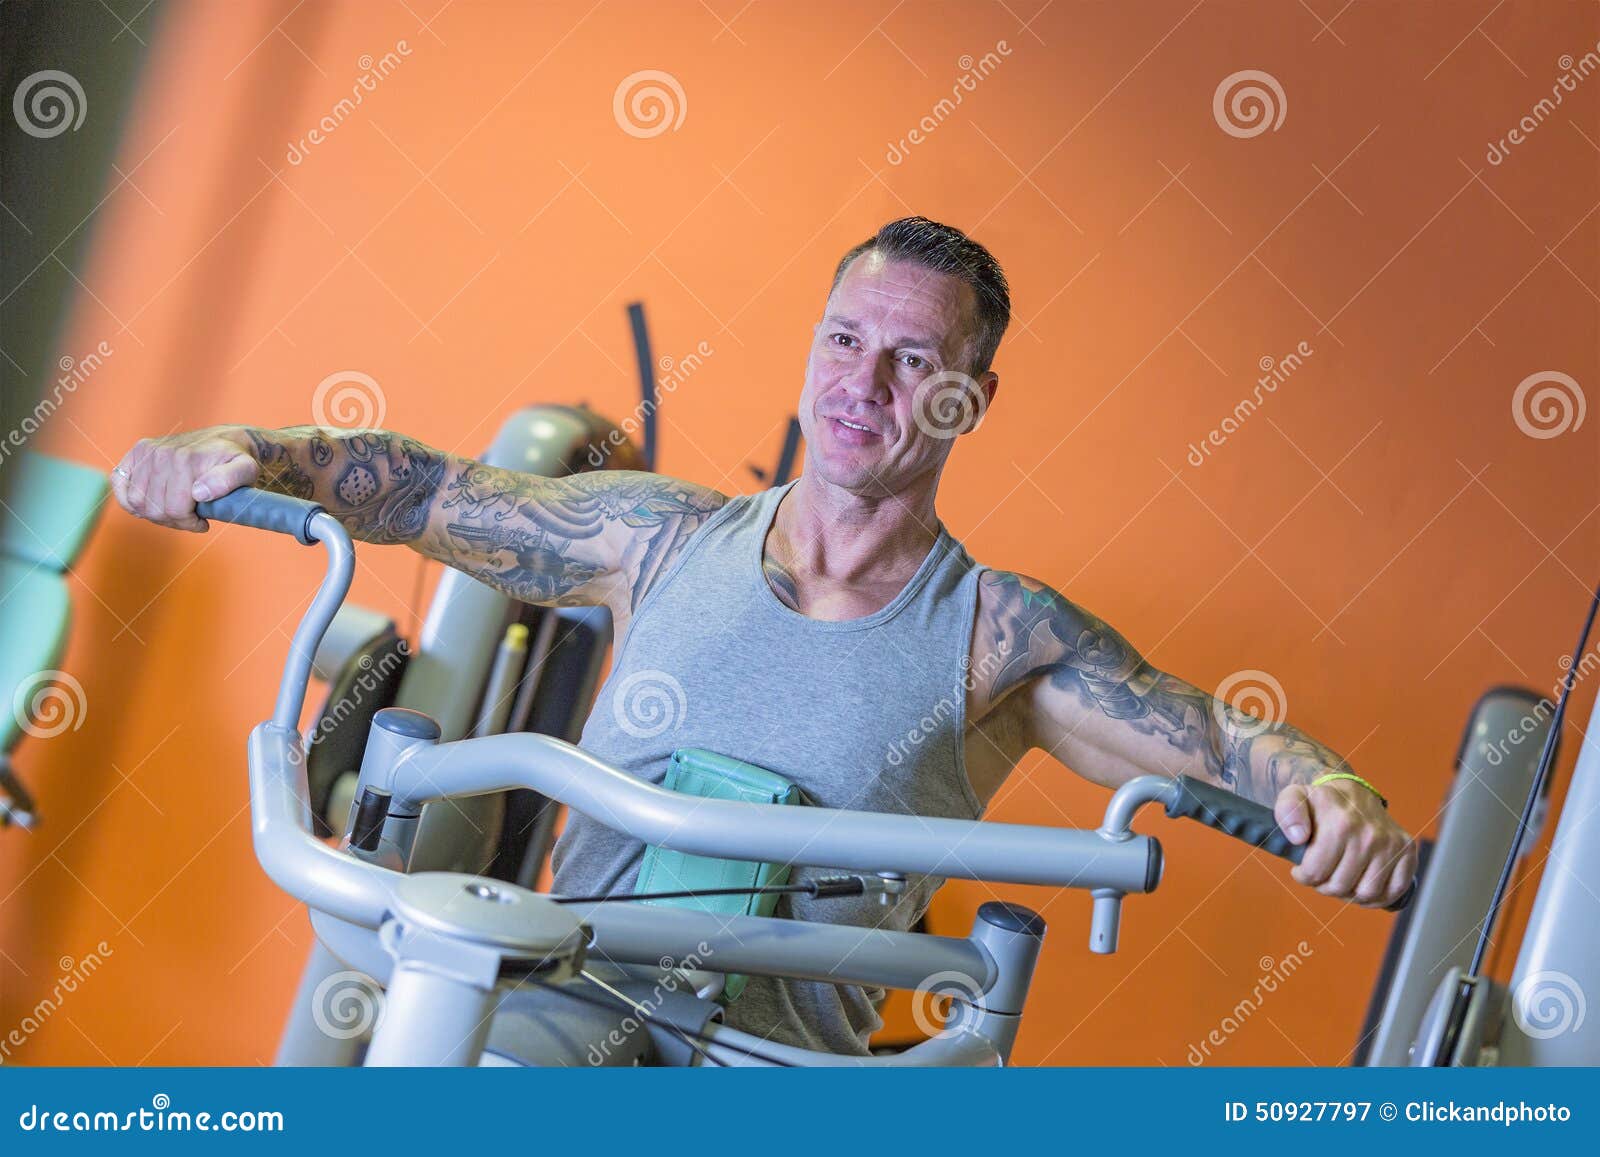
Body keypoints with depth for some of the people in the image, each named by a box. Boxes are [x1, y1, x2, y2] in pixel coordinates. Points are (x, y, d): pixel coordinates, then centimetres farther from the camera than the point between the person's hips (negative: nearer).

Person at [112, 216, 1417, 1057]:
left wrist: (1326, 792, -25)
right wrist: (249, 451, -1)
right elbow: (427, 490, 14)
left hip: (772, 1079, -2)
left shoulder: (1003, 636, 0)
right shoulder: (666, 535, 8)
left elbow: (1218, 738, -4)